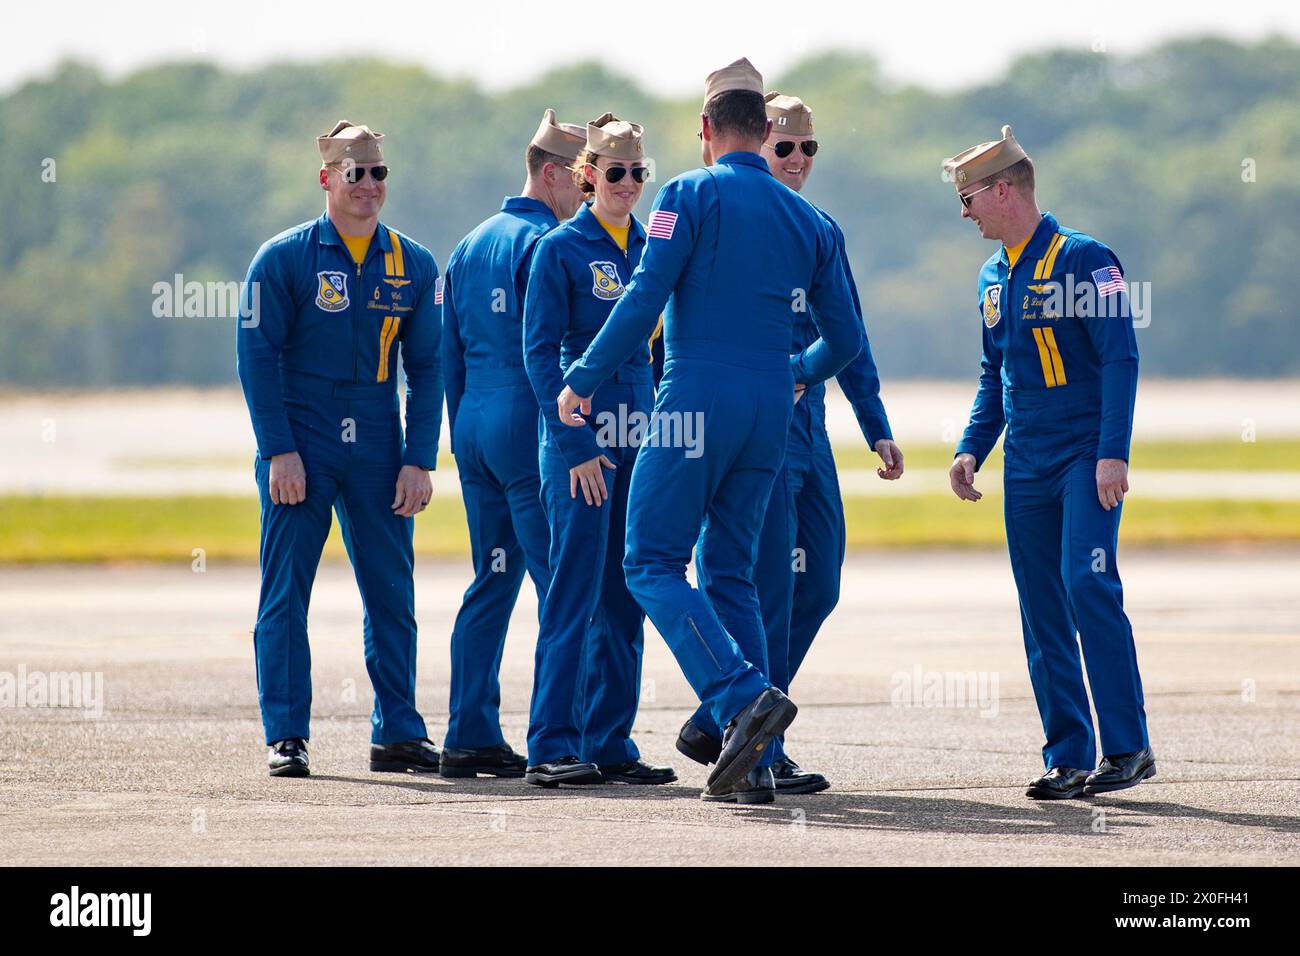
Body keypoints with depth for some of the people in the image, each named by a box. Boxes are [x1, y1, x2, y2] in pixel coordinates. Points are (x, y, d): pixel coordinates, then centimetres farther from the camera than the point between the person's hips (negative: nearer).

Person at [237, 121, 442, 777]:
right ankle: (286, 736, 2)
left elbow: (426, 368, 7)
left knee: (392, 594, 3)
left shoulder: (414, 266, 7)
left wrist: (418, 460, -1)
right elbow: (258, 356, -5)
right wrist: (279, 451, -12)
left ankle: (398, 731, 10)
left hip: (378, 450, 3)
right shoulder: (283, 258, -2)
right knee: (285, 592, -2)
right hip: (300, 448, -3)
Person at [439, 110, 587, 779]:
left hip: (474, 426, 9)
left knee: (491, 584, 11)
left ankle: (469, 737, 9)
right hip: (530, 425, -9)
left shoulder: (470, 247, 18)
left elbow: (450, 353, 19)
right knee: (562, 585, -7)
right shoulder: (546, 242, -9)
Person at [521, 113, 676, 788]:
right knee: (576, 587, -9)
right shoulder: (560, 249, -4)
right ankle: (552, 745, -7)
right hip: (579, 436, -6)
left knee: (625, 596, 7)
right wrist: (575, 445, -15)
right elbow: (540, 352, -8)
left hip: (640, 439, 6)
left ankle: (610, 743, 12)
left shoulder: (652, 249, 12)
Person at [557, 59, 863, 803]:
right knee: (732, 571, 12)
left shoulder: (690, 195, -3)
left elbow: (643, 302, -11)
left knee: (653, 562, 0)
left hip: (698, 400, -6)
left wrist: (583, 381, -1)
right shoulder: (809, 221, 13)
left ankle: (743, 695, -22)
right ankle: (755, 766, 4)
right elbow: (847, 341, 17)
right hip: (770, 410, 6)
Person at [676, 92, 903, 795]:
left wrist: (876, 426, 16)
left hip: (808, 426, 8)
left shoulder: (823, 231, 14)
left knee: (817, 586, 7)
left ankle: (715, 723, 18)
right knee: (768, 588, -9)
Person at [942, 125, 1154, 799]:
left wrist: (1112, 454, -20)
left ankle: (1128, 747, -14)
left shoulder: (1083, 259, -8)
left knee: (1087, 583, -19)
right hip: (1025, 466, 7)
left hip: (1086, 457, -7)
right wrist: (971, 450, 11)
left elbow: (1120, 359, -13)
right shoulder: (993, 277, 15)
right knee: (1042, 611, 4)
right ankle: (1069, 759, 8)